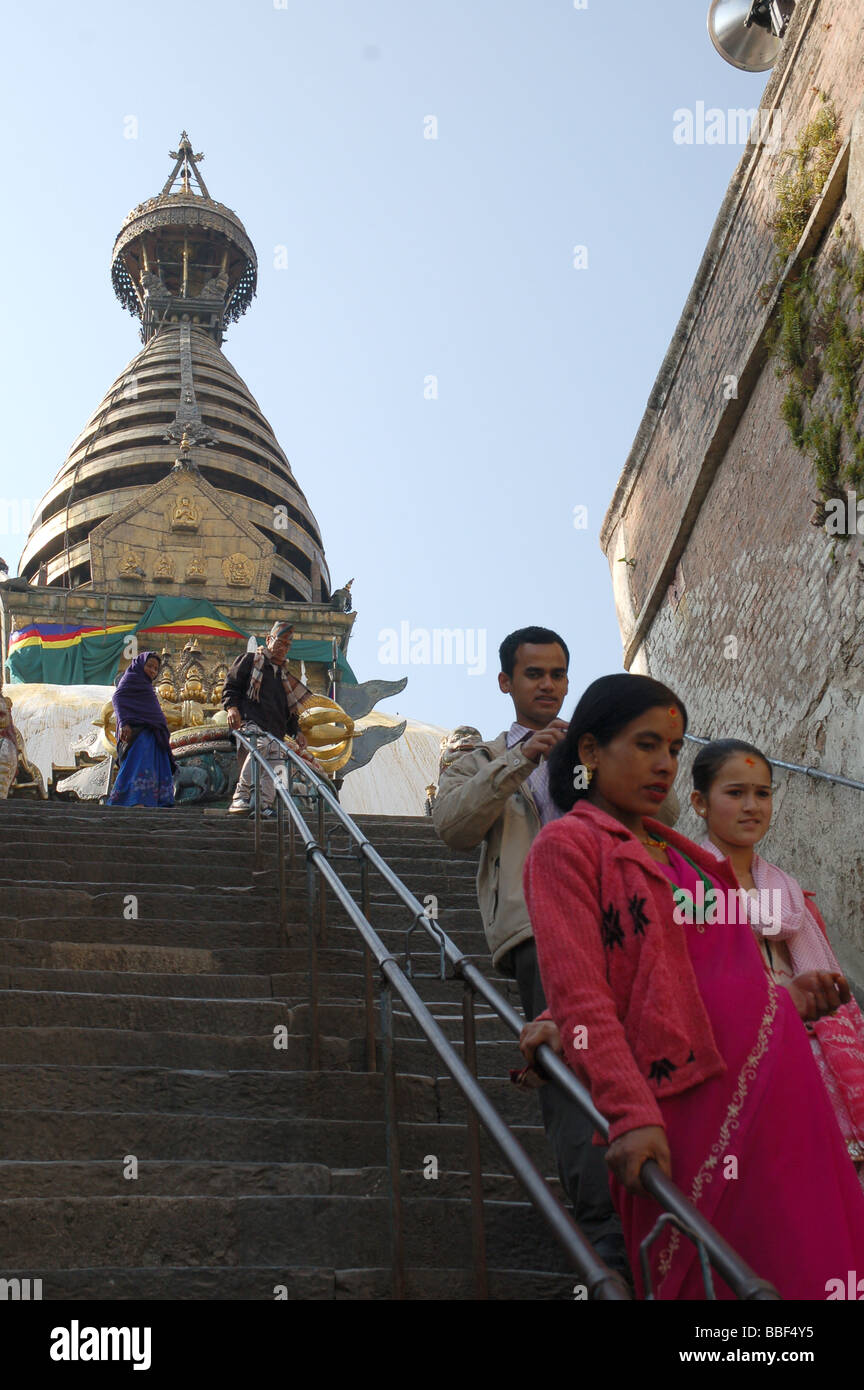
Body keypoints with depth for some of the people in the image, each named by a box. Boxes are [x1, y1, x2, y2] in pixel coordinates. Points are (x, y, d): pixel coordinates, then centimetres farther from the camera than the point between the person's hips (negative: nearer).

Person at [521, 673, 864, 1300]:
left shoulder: (673, 847, 17)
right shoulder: (567, 844, -5)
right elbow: (579, 994, -14)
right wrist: (630, 1113, -23)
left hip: (778, 1078, 8)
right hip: (689, 1095, -7)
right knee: (710, 1276, -1)